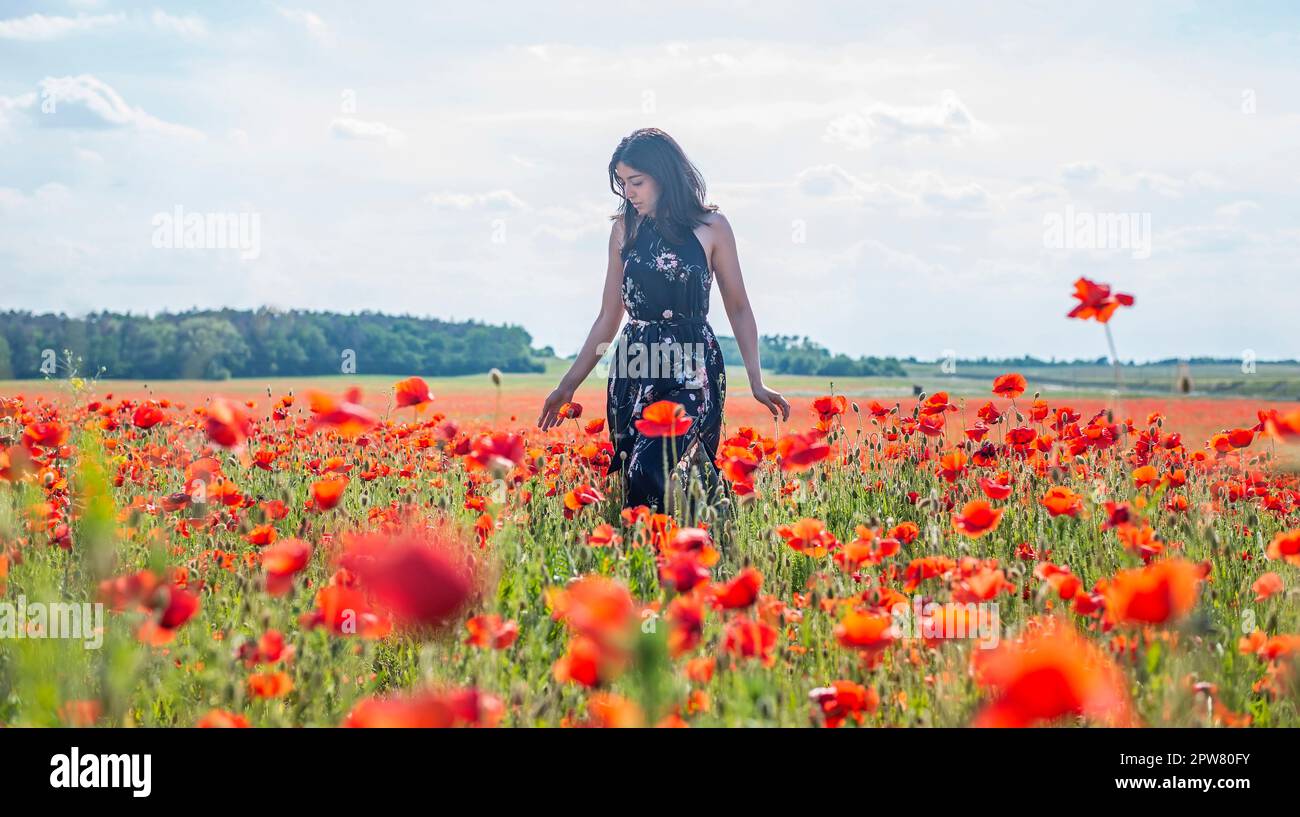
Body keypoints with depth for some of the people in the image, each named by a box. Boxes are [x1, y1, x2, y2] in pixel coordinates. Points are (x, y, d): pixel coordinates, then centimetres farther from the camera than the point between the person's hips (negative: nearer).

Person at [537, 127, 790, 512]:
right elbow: (608, 318, 15)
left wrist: (756, 381, -2)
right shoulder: (625, 228, 10)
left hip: (692, 368, -4)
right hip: (634, 369, 4)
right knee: (630, 477, -4)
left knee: (652, 471, -23)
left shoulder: (710, 227, 1)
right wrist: (568, 385, 14)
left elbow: (738, 309, 6)